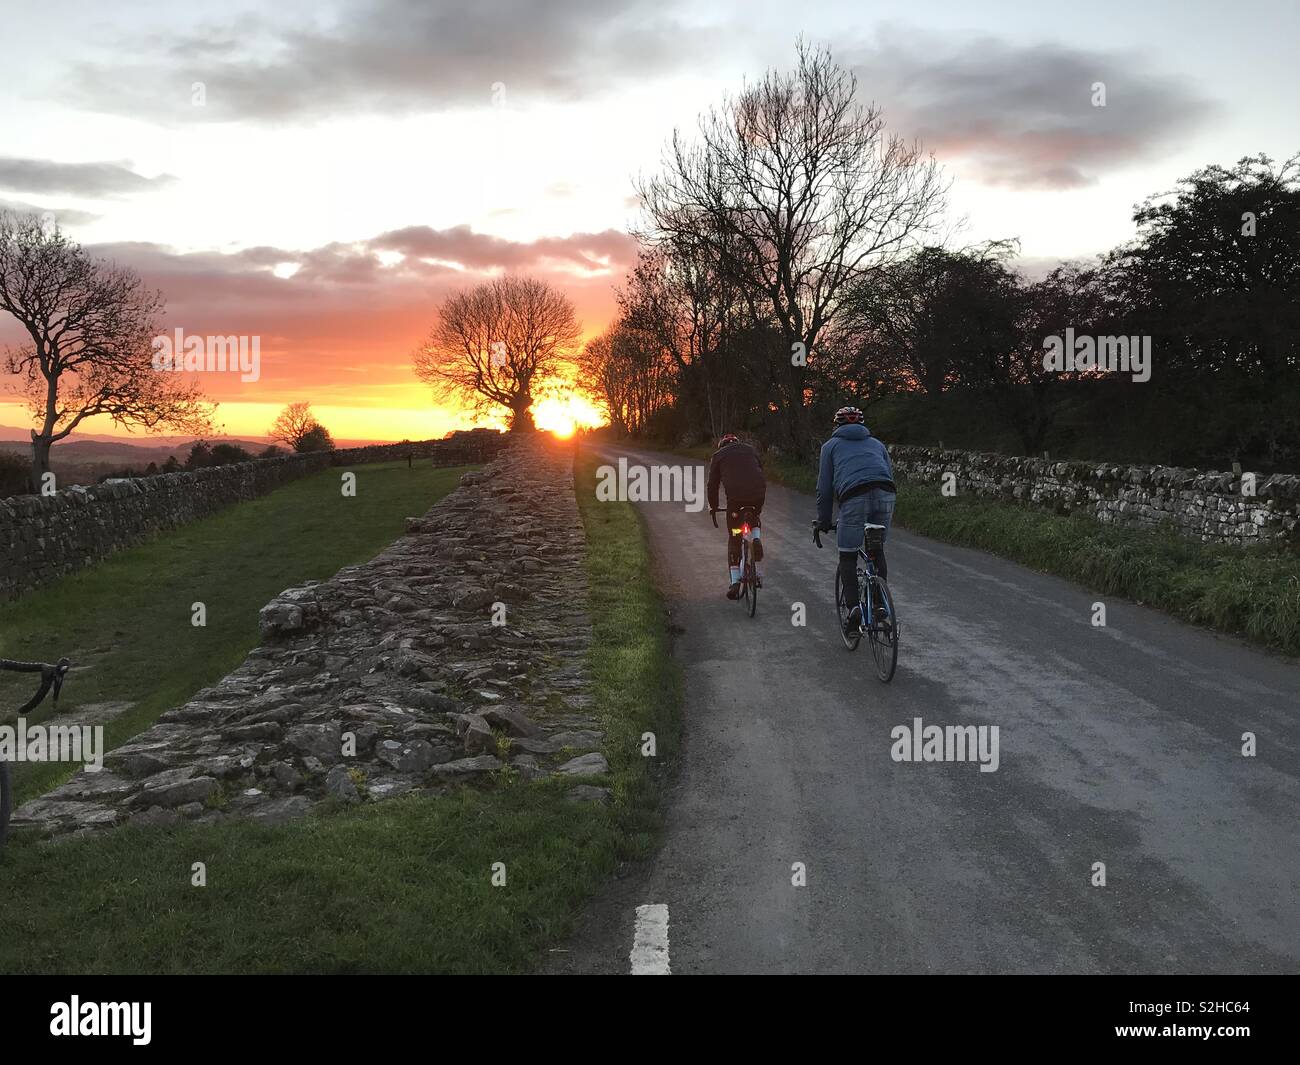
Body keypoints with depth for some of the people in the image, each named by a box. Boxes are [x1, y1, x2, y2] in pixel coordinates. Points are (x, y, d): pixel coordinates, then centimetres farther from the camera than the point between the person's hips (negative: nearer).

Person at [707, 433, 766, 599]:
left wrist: (713, 506, 30)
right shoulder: (751, 450, 28)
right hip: (758, 494, 2)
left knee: (734, 538, 12)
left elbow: (713, 484, 17)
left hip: (735, 497, -2)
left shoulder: (718, 455, 19)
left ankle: (734, 581, 6)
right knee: (754, 521, 31)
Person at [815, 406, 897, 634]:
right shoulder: (876, 443, 32)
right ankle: (879, 602, 20)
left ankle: (854, 609, -3)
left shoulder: (831, 445, 24)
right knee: (877, 549, 23)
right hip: (885, 494, 3)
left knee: (848, 556, 9)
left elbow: (824, 488, 19)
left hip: (854, 497, -3)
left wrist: (823, 521, 27)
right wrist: (889, 517, 37)